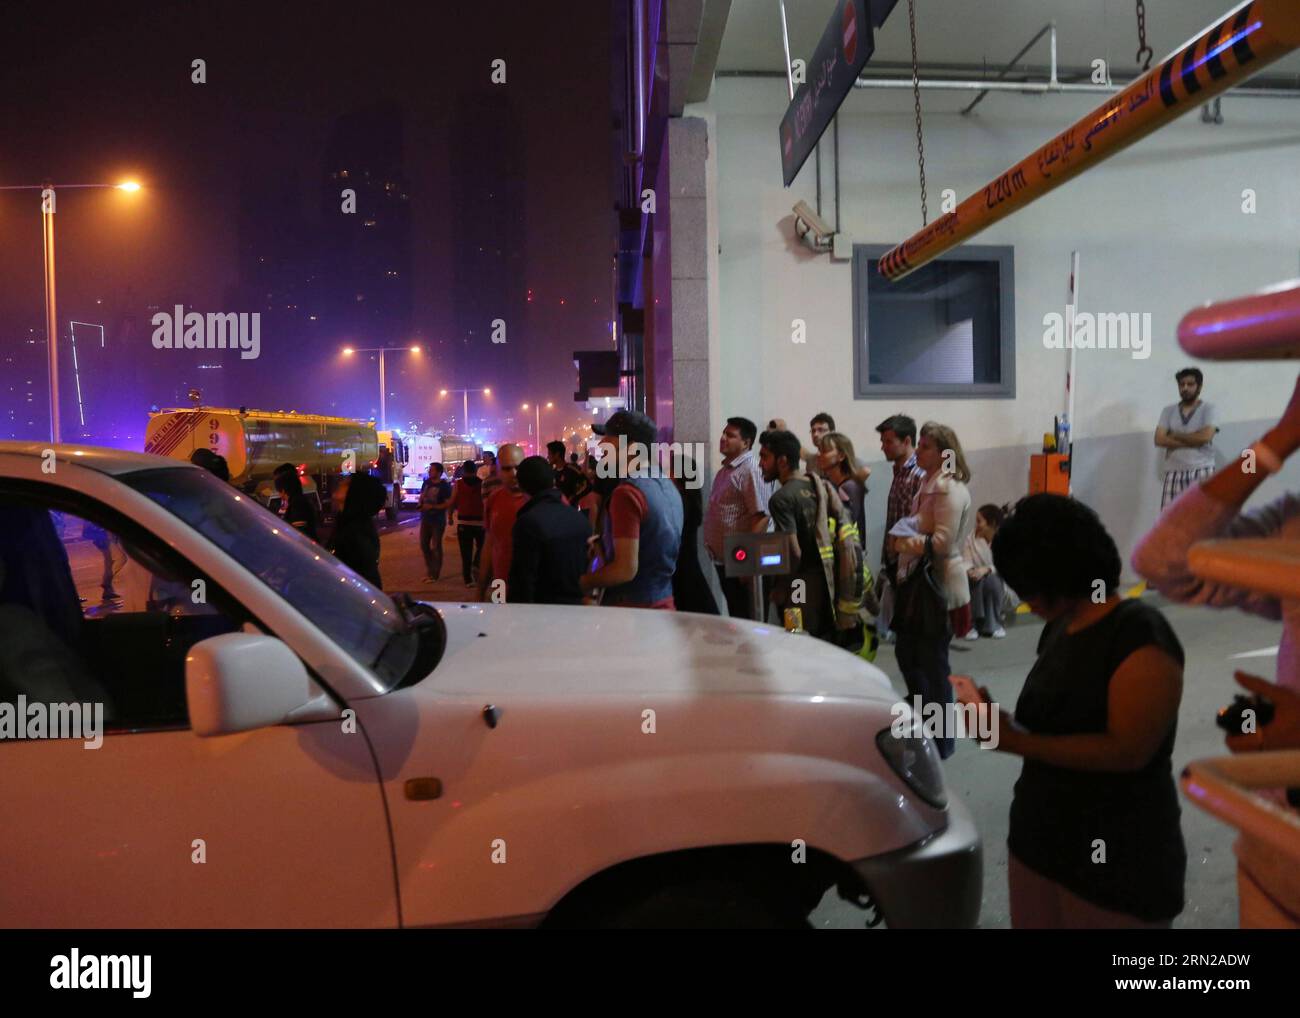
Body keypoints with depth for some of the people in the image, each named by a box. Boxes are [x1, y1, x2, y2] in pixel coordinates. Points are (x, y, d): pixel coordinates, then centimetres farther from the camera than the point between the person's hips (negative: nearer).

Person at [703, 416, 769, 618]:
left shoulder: (750, 470, -14)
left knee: (745, 617, 0)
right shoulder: (726, 469, 15)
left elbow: (761, 517, -20)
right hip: (723, 558, 9)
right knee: (734, 615, 16)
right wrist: (713, 548, 14)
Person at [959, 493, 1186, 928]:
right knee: (1033, 922, 18)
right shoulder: (1060, 626, 7)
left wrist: (1016, 742, -25)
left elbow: (1127, 751, -24)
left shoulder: (1140, 636, -17)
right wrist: (1001, 722, -6)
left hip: (1118, 862, -7)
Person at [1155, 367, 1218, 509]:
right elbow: (1159, 439, -2)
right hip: (1174, 474, 3)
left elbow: (1205, 437, -13)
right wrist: (1193, 441, -8)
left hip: (1201, 472, -3)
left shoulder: (1208, 409, 4)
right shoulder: (1168, 411, 12)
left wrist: (1176, 435, -2)